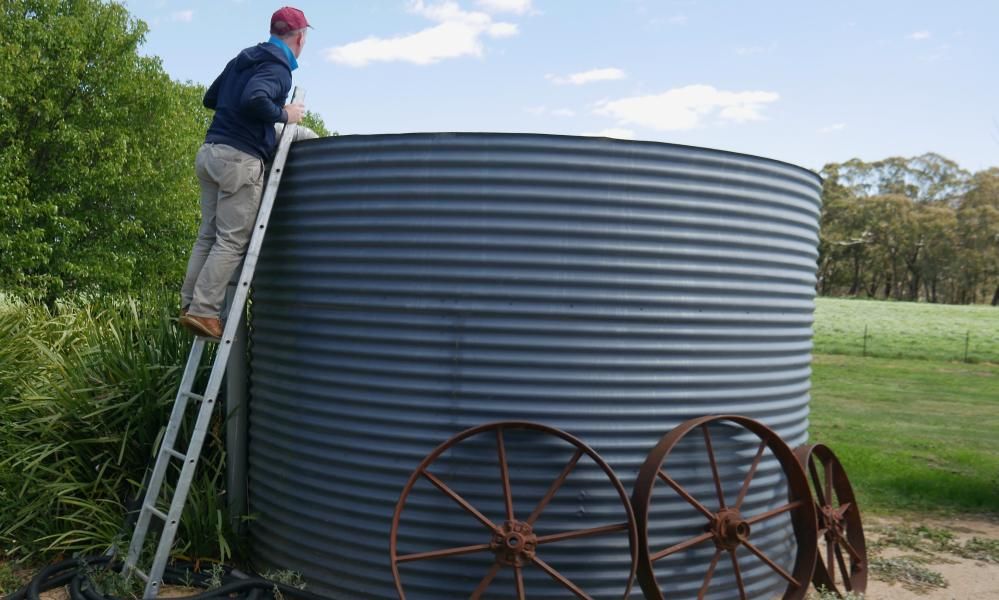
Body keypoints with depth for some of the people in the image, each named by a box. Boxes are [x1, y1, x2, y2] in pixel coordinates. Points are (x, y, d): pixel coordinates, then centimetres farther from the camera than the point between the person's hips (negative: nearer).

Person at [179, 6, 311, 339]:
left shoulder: (242, 59, 20)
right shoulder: (277, 67, -7)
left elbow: (210, 99, 28)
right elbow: (254, 100, -25)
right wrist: (283, 115, -10)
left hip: (210, 152, 9)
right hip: (240, 159, -9)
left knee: (207, 236, 10)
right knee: (232, 241, -6)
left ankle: (190, 305, 11)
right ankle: (204, 311, -9)